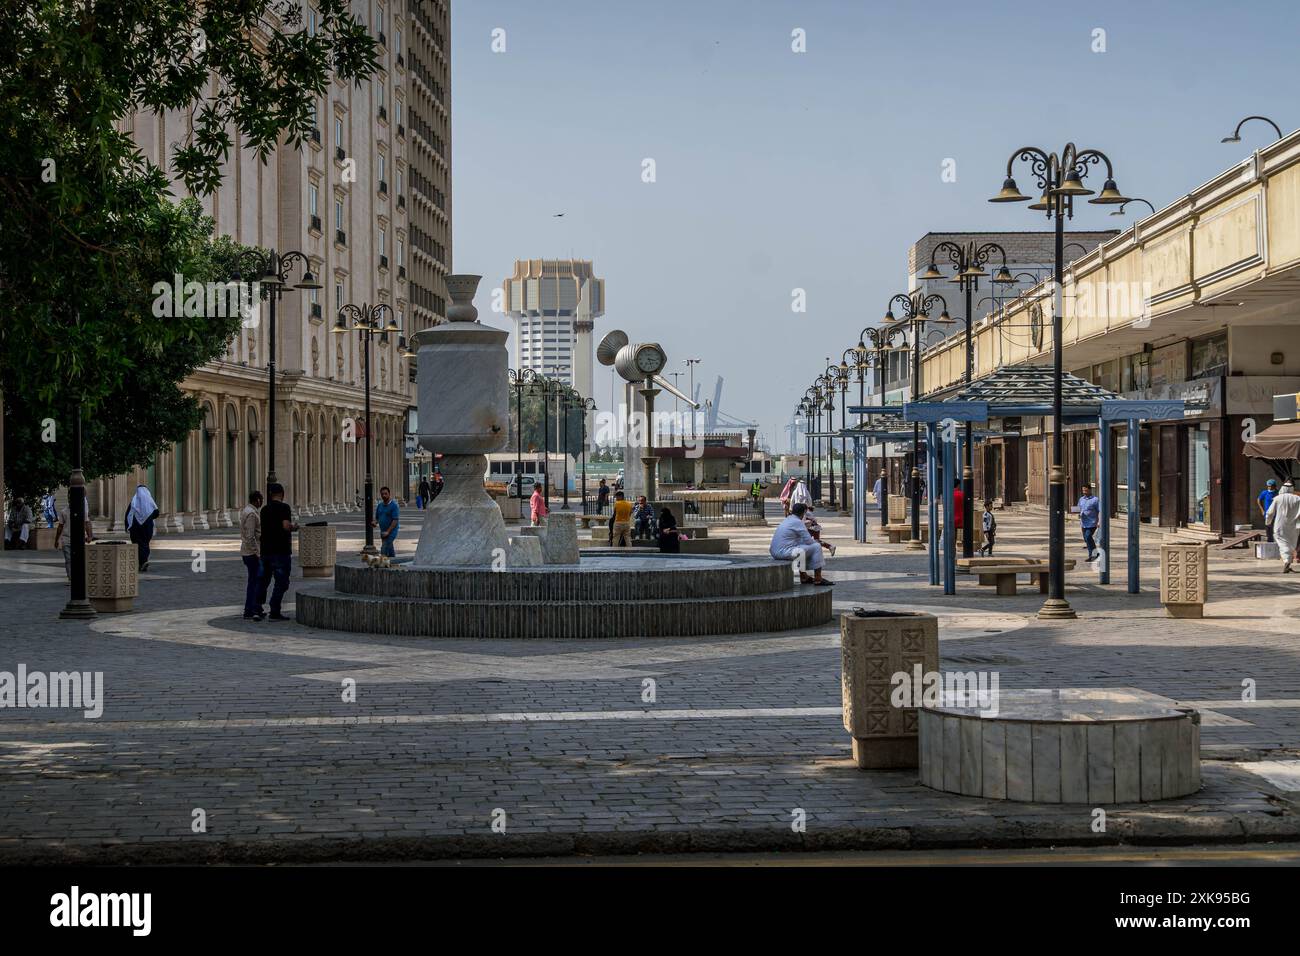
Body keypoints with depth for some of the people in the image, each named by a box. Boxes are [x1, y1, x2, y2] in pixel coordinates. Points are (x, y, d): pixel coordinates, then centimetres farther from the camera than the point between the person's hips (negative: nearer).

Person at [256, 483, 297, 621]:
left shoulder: (264, 509, 9)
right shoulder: (284, 508, -12)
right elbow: (286, 526, -25)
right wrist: (294, 528, -3)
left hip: (266, 550, 7)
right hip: (281, 551, -7)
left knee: (263, 579, 17)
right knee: (281, 582, -1)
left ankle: (257, 609, 18)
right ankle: (274, 613, -5)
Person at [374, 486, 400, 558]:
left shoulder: (394, 505, -11)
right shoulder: (379, 505, 10)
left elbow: (395, 520, -16)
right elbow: (377, 517, 19)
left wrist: (388, 531, -21)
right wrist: (375, 522, -6)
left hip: (391, 532, -7)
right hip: (383, 532, 7)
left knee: (384, 549, -17)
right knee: (390, 550, 14)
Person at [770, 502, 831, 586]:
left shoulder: (785, 520, 18)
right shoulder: (797, 522, -9)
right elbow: (809, 541, -8)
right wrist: (816, 542, 12)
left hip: (775, 552, 10)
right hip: (785, 552, -10)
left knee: (802, 545, 34)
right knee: (816, 547, -3)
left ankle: (804, 577, 33)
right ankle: (818, 579, 1)